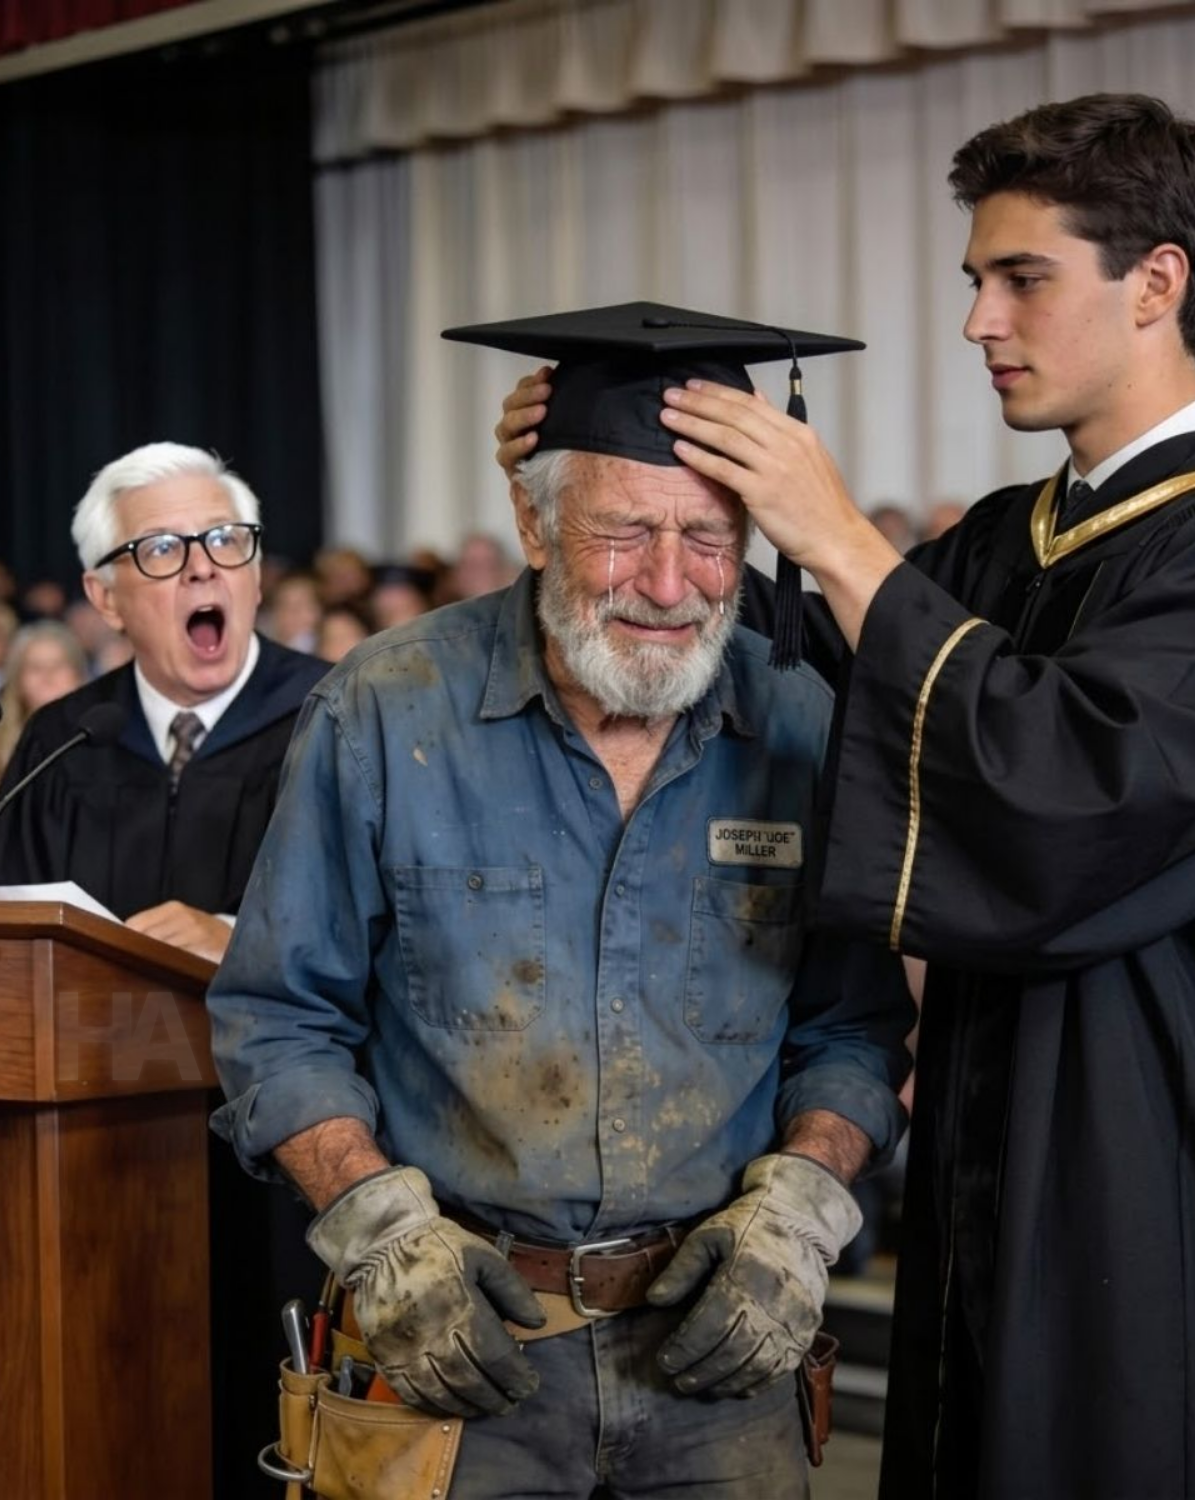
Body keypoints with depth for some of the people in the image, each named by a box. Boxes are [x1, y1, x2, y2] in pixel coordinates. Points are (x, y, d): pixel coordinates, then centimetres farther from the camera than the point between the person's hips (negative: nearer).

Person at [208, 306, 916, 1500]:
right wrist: (380, 1228, -13)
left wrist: (796, 1209, -9)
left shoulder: (801, 727, -3)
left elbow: (855, 1027, 6)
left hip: (717, 1342, 2)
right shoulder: (382, 716, -8)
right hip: (458, 1339, -1)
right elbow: (279, 1021, -2)